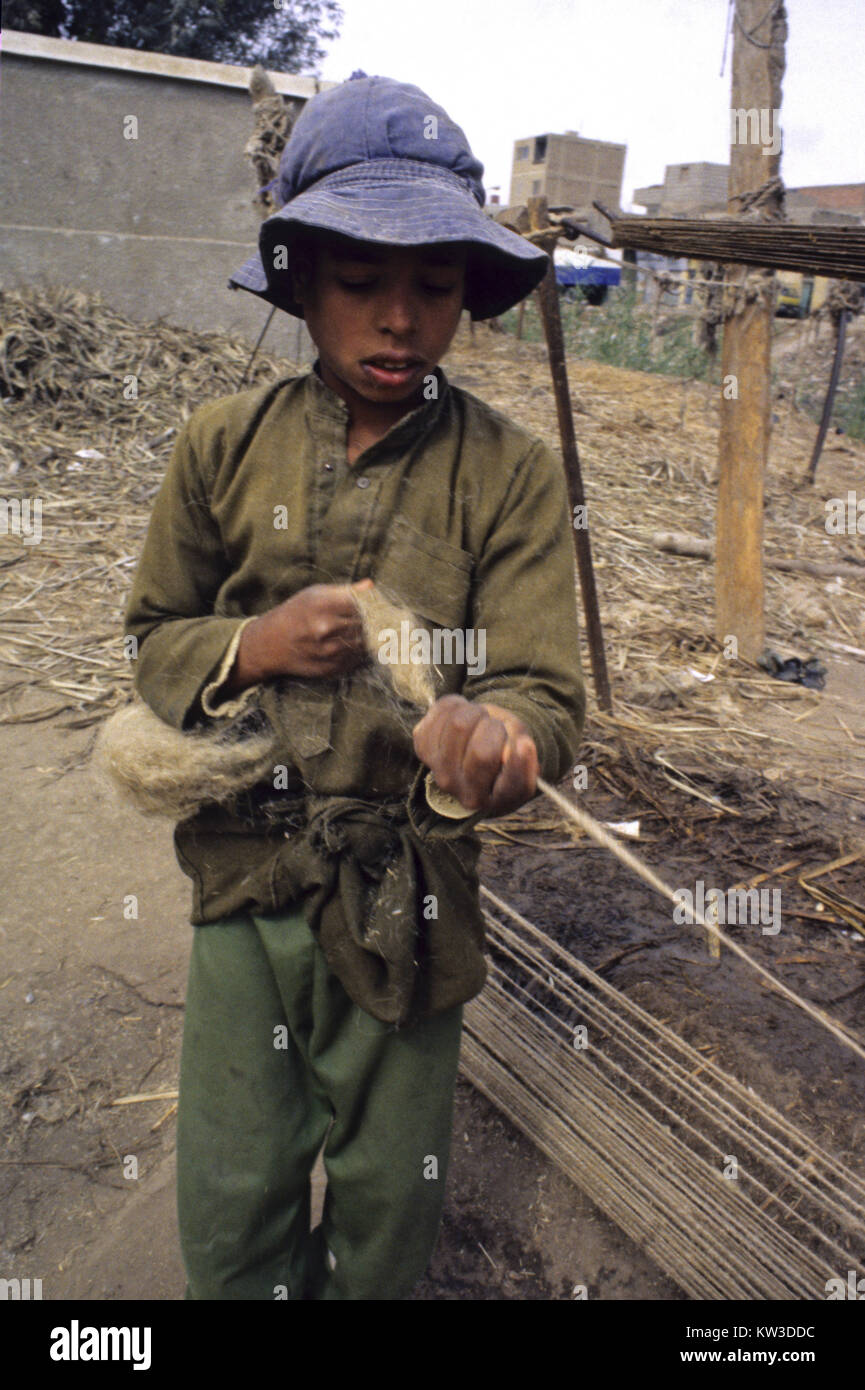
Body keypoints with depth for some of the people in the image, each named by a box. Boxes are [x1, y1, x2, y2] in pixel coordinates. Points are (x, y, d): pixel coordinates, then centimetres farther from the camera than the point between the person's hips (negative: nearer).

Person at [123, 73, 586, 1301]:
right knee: (229, 1205, 17)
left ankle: (366, 1287, 51)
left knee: (389, 1201, 19)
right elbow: (152, 640, 5)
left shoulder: (509, 473, -9)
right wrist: (258, 646, -17)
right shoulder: (226, 445, -3)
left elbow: (546, 693, -14)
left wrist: (488, 737, -37)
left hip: (409, 899, -1)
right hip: (241, 877, 2)